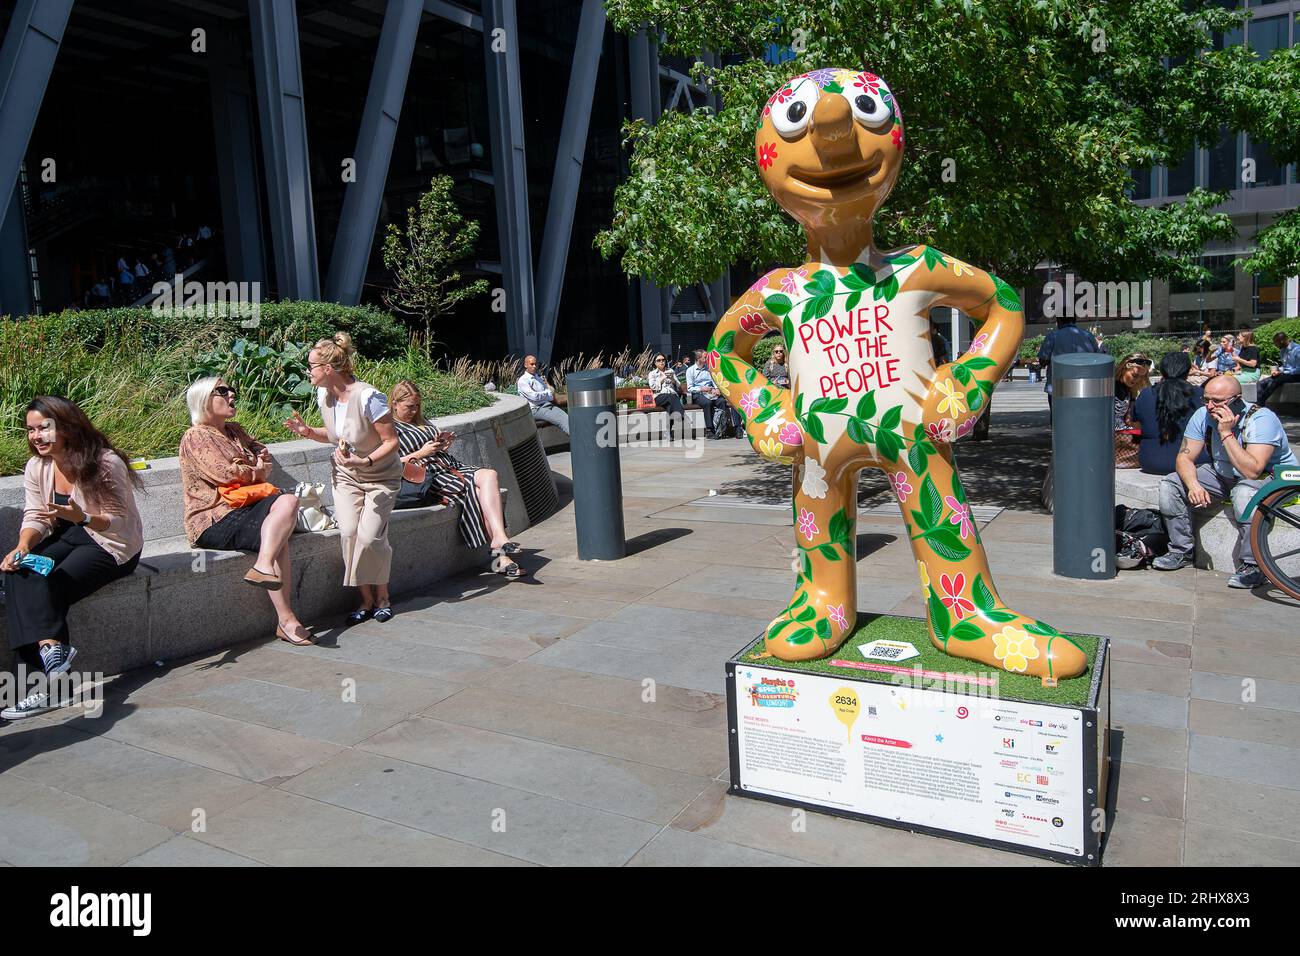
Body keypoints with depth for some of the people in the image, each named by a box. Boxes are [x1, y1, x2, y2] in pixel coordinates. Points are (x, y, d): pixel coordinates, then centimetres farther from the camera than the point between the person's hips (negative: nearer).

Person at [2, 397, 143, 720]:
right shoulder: (37, 467, 3)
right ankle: (51, 649, -32)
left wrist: (82, 517, -36)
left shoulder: (106, 463, -18)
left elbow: (121, 522, -17)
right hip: (66, 538, 6)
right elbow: (35, 516, 2)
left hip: (111, 544, -6)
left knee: (49, 585, -27)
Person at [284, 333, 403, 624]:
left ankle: (382, 596, 5)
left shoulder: (368, 397, -26)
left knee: (370, 536, -19)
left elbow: (392, 441, -21)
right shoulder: (323, 395, -2)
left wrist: (365, 461, -34)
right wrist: (307, 431, -3)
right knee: (348, 532, -15)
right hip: (345, 475, 5)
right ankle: (366, 599, 0)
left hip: (380, 477, -5)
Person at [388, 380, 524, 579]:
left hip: (449, 466, 8)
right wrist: (420, 453, -11)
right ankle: (500, 554, -33)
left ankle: (499, 539, -35)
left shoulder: (422, 421, 29)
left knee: (489, 475, -22)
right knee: (477, 489, -28)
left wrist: (444, 444, 11)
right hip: (427, 477, -8)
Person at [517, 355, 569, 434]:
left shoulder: (539, 377, 24)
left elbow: (549, 390, 22)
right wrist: (548, 393, -1)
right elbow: (534, 397, -14)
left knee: (567, 418, -22)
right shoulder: (523, 381, -3)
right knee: (561, 420, -29)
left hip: (548, 405, 7)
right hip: (537, 409, -7)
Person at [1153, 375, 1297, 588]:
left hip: (1273, 477, -6)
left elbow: (1252, 471, -36)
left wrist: (1226, 433, -35)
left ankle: (1253, 566, -28)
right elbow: (1184, 458, -9)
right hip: (1223, 475, 7)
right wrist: (1193, 485, -29)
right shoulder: (1203, 416, -10)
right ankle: (1182, 551, 3)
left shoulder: (1261, 419, -26)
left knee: (1244, 491, -40)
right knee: (1170, 483, -9)